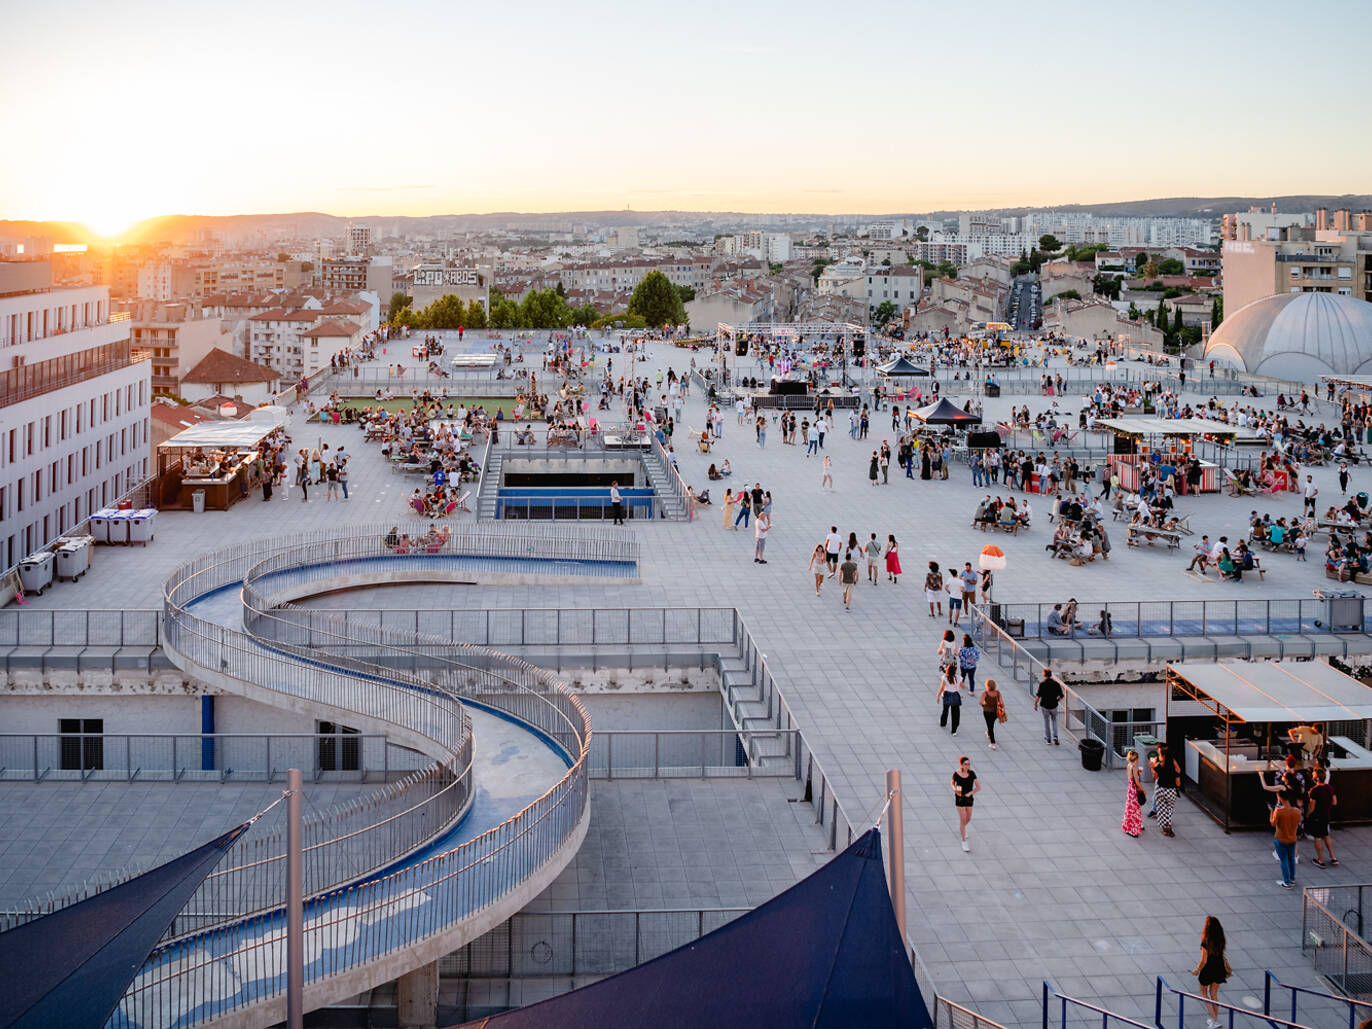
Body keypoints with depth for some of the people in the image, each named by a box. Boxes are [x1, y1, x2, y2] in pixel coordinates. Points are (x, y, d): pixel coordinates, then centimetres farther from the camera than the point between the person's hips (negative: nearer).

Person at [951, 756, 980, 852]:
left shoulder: (972, 773, -12)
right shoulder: (956, 774, -14)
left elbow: (978, 787, -9)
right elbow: (952, 783, 5)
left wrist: (970, 793, -20)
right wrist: (954, 789, -16)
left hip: (969, 798, 3)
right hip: (959, 798, -3)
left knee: (968, 818, 17)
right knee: (963, 819, -6)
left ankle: (962, 828, 52)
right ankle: (964, 842, 2)